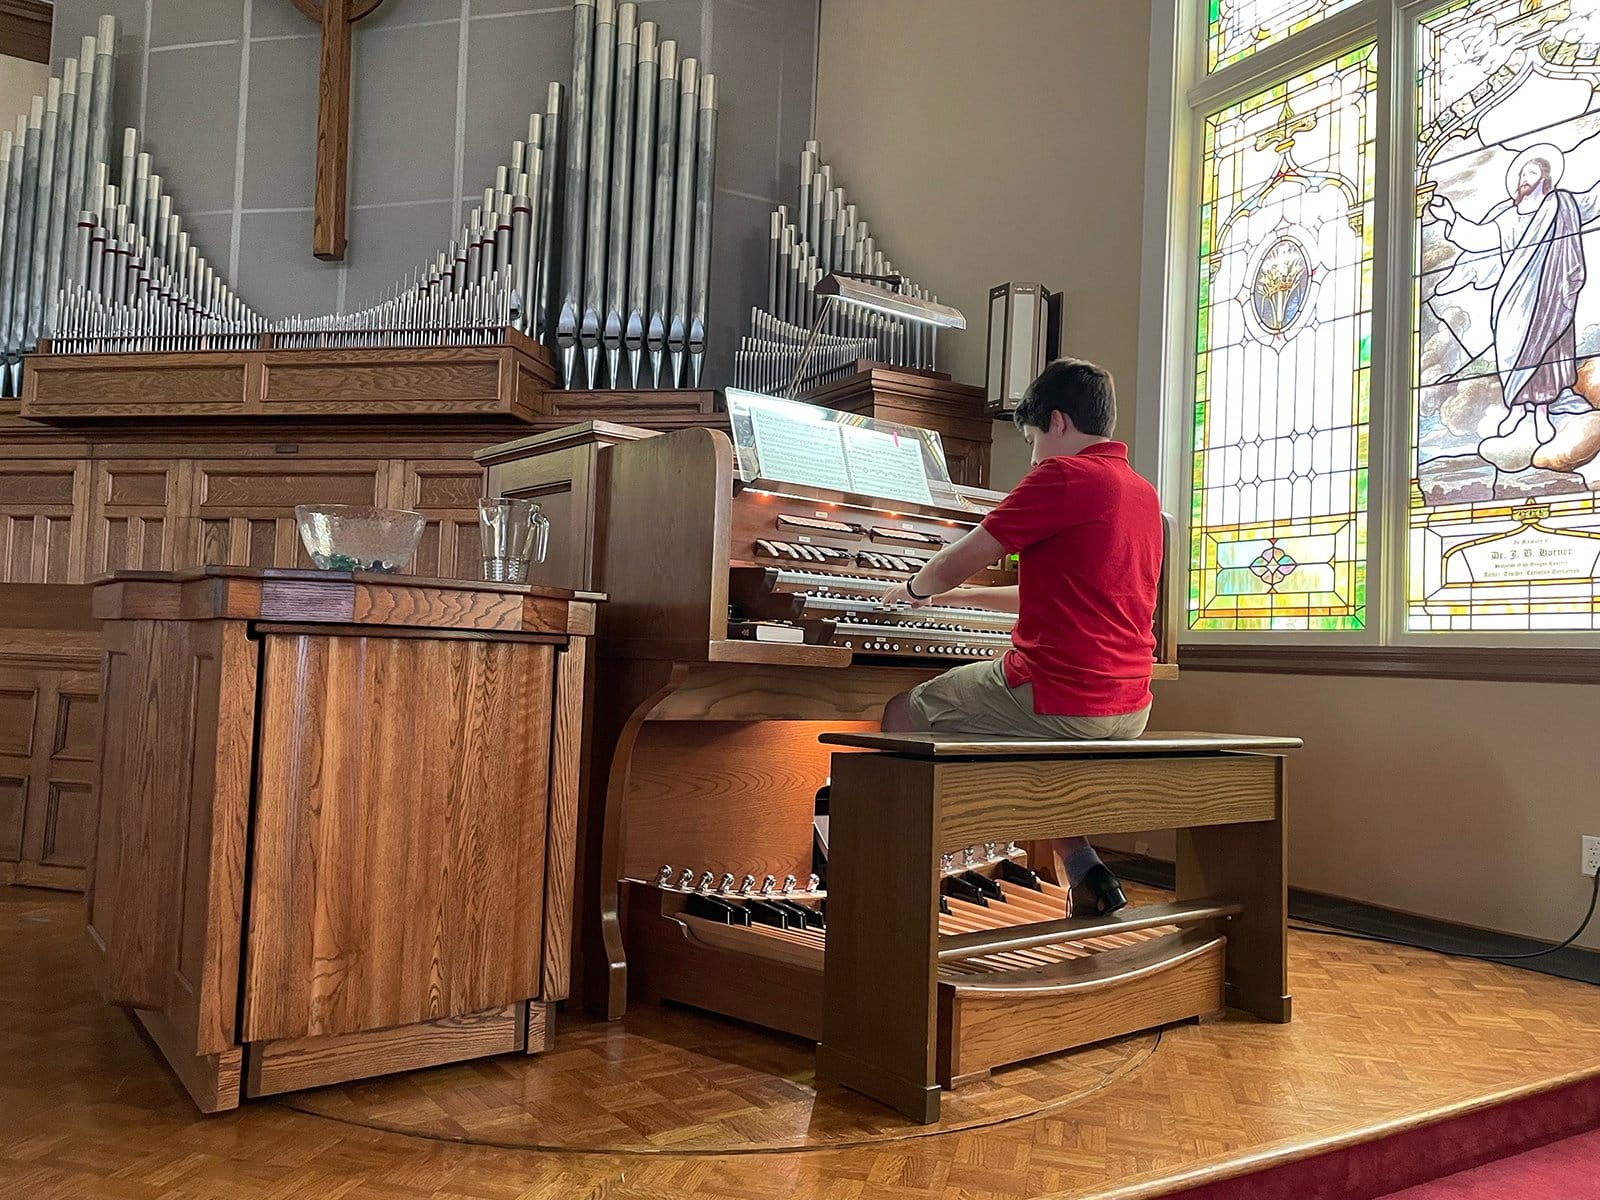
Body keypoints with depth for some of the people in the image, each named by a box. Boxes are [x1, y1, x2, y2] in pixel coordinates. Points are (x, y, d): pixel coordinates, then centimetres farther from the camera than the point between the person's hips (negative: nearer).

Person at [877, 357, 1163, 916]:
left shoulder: (1065, 476, -11)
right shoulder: (1143, 492, 15)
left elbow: (954, 564, -8)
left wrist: (912, 590, 15)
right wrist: (963, 597, 31)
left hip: (1060, 698, -8)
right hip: (1127, 708, 8)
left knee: (904, 715, 11)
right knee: (1026, 737, 35)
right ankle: (1085, 872, 23)